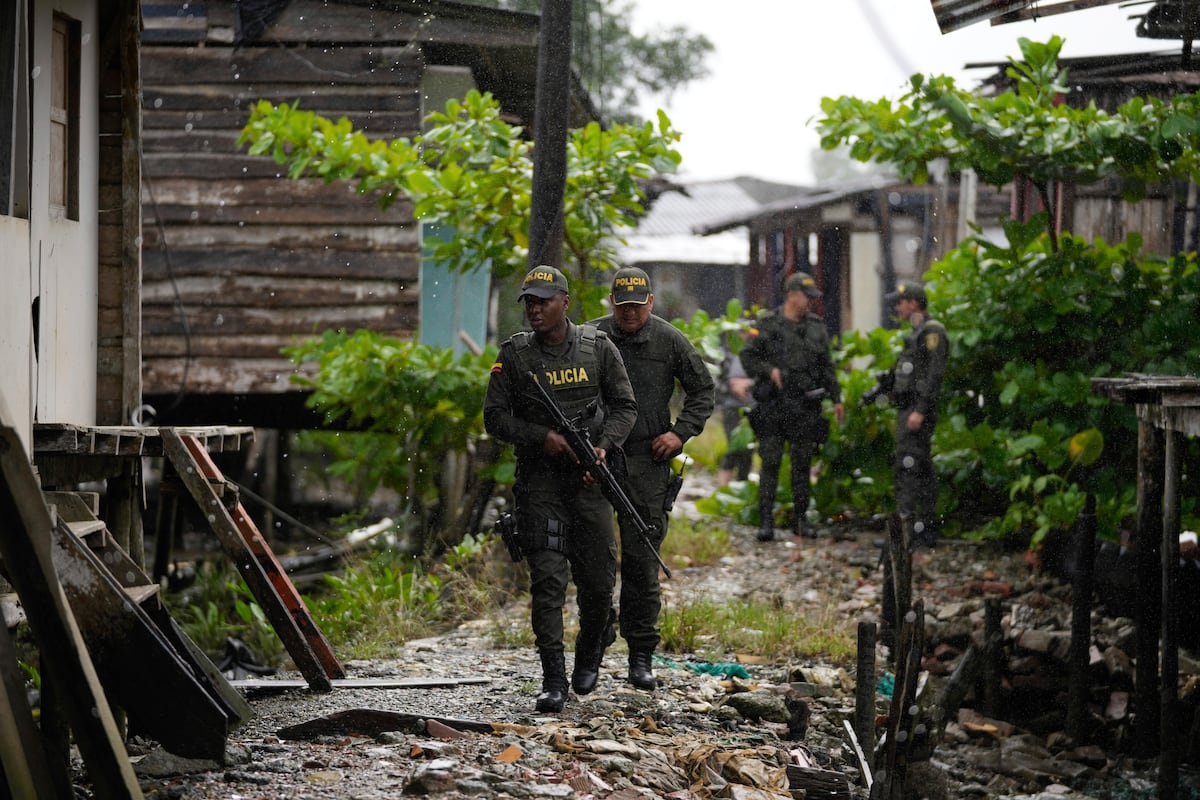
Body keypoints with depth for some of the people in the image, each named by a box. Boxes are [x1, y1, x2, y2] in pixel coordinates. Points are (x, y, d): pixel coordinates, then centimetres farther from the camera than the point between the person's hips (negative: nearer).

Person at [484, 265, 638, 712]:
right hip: (539, 478, -1)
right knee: (546, 579, -9)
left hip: (590, 478, 1)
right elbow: (495, 417, 0)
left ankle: (590, 652, 33)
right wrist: (541, 437, -15)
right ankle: (553, 681, -8)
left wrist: (604, 445, -11)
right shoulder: (513, 355, 0)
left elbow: (625, 406, 7)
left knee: (598, 578, 3)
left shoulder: (597, 348, 2)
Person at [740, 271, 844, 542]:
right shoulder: (768, 326, -2)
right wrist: (770, 370, -15)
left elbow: (827, 367, 14)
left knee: (803, 464, 7)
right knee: (770, 463, -5)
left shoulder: (816, 327, 10)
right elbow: (747, 358, 0)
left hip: (806, 406, 3)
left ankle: (801, 519, 14)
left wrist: (836, 399, 10)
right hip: (773, 405, -3)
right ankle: (766, 520, -3)